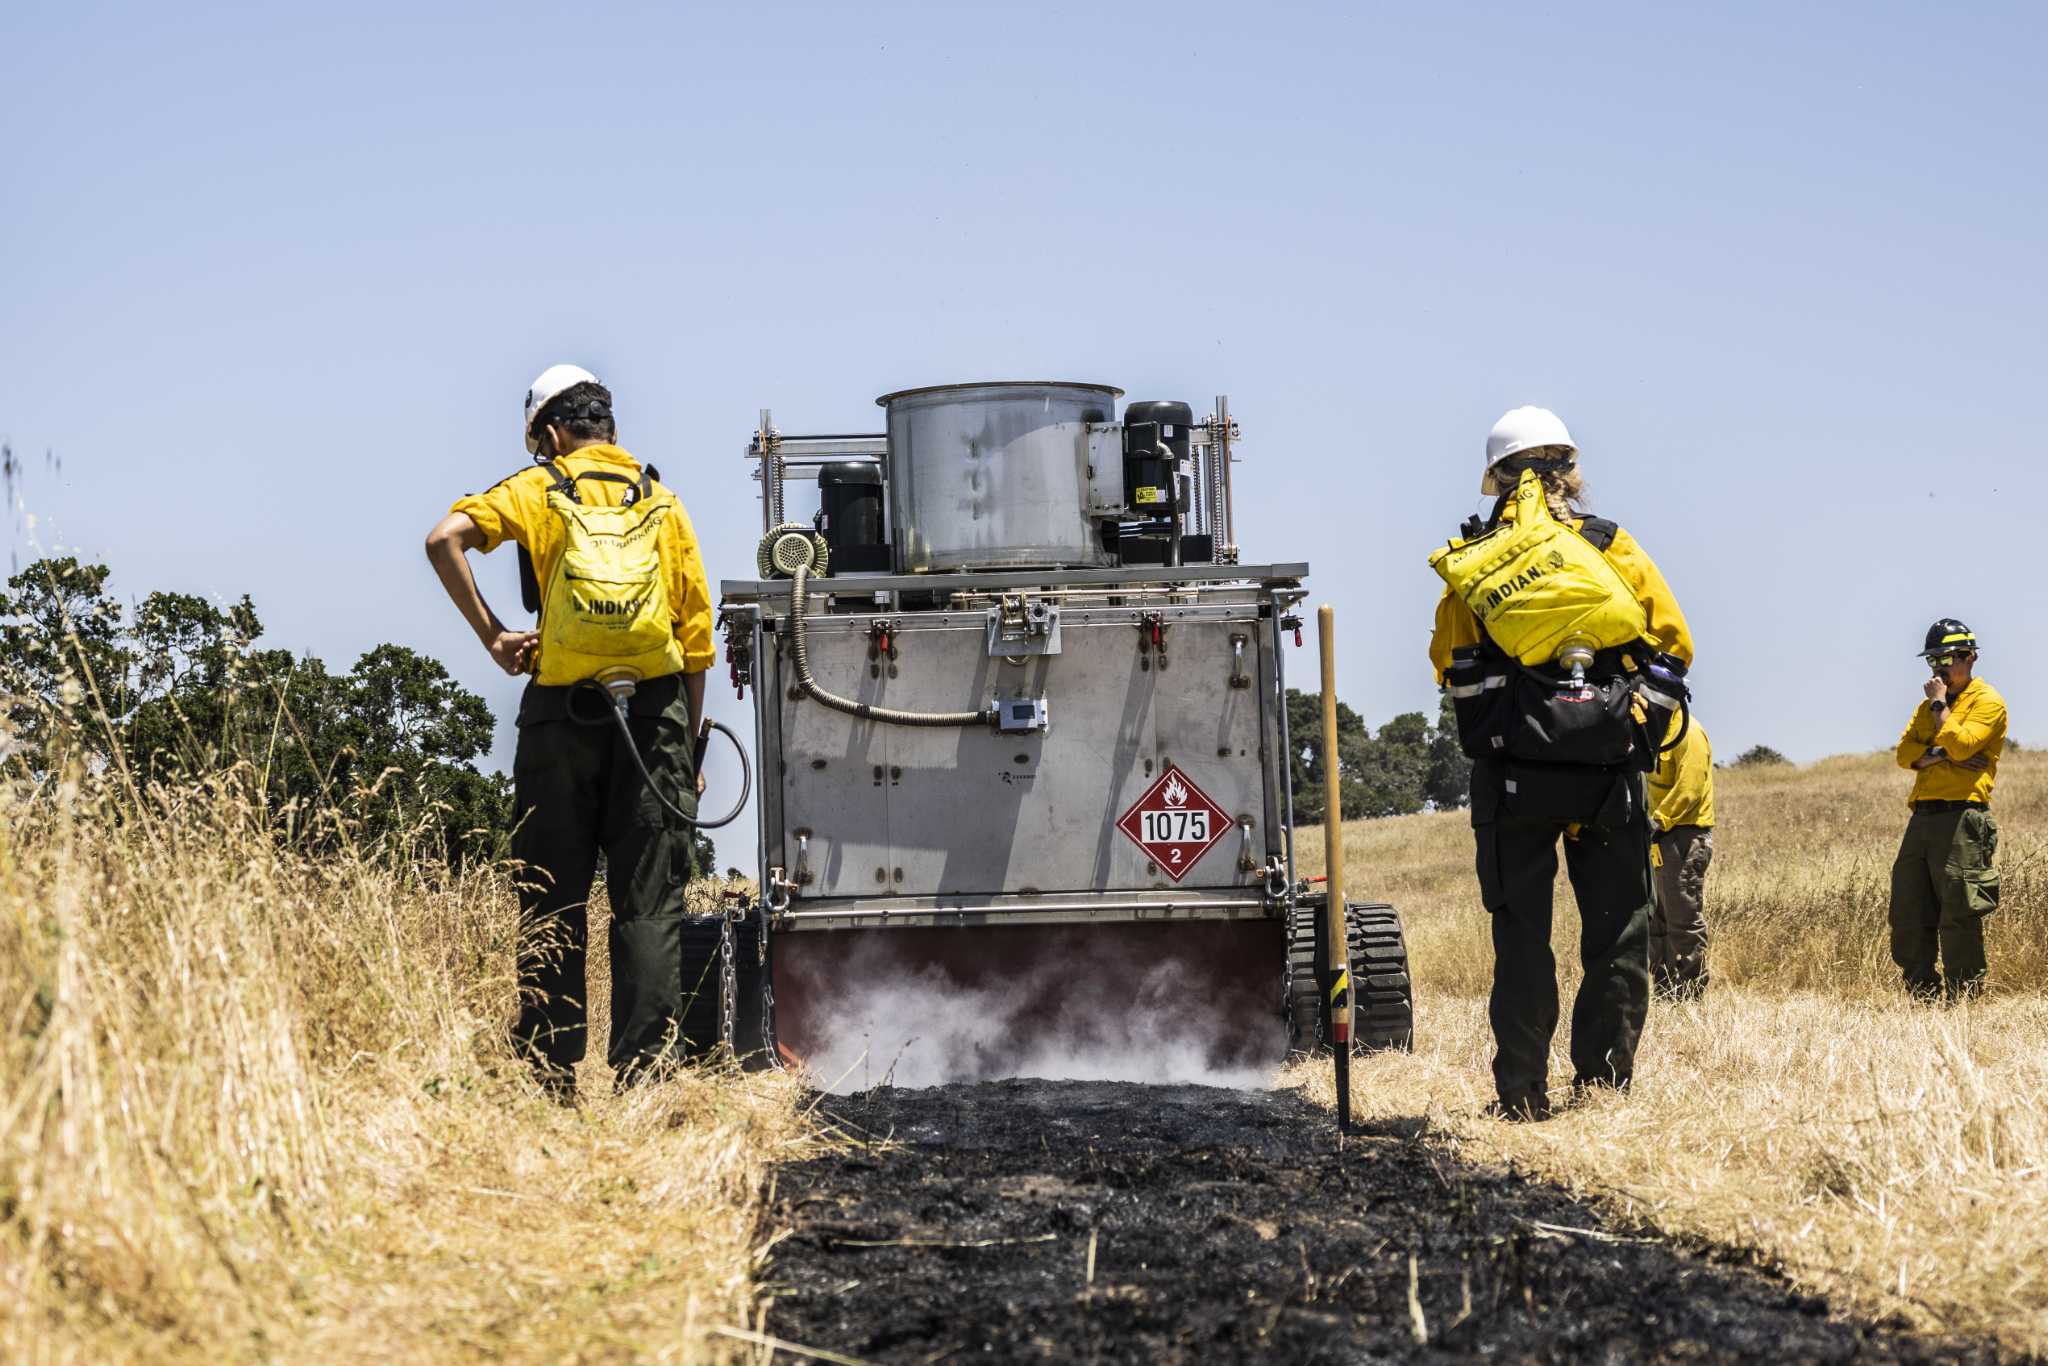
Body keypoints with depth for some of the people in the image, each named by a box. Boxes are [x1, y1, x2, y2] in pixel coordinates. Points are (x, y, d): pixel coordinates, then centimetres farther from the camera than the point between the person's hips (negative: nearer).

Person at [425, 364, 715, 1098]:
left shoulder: (538, 488, 6)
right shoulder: (662, 501, 13)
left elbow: (445, 538, -12)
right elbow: (696, 637, 10)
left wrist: (490, 634, -6)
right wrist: (687, 745, 14)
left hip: (561, 713, -1)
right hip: (654, 709, 1)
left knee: (553, 900, 5)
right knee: (648, 901, 2)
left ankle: (551, 1076, 5)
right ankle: (642, 1071, -2)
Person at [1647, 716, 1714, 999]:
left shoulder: (1687, 731, -11)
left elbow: (1690, 785, -20)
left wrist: (1660, 820, -24)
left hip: (1684, 836, -10)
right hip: (1661, 838, 10)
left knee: (1684, 920, -7)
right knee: (1657, 920, 13)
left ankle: (1689, 995, -4)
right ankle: (1663, 993, 18)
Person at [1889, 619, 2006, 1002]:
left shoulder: (1987, 702, -1)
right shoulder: (1929, 706, 23)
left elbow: (1960, 744, -17)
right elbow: (1905, 752, 9)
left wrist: (1940, 705, -6)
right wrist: (1941, 754, -7)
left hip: (1961, 816, -8)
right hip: (1923, 814, 8)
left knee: (1959, 916, -7)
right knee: (1908, 913, 6)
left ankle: (1963, 999, -2)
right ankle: (1923, 995, 13)